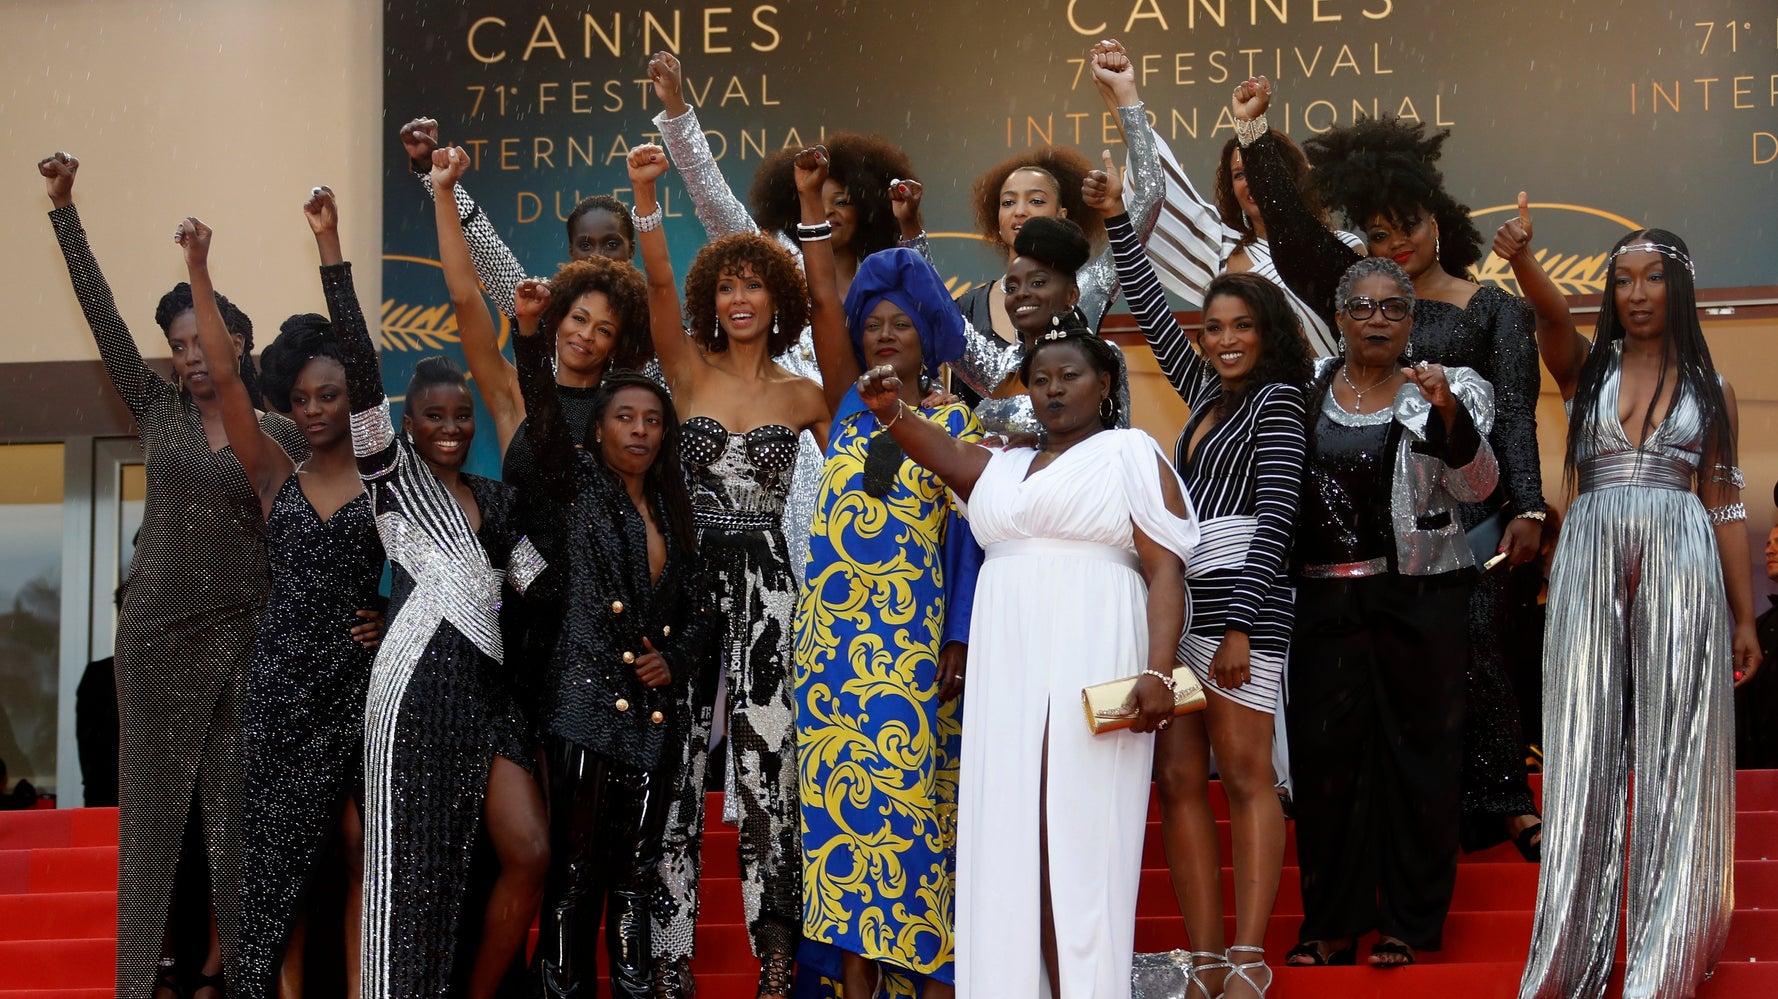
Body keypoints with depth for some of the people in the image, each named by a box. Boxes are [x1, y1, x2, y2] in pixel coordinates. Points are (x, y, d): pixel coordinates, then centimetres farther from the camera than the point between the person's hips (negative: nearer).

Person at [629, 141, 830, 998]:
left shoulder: (803, 396, 8)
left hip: (765, 582, 0)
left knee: (765, 759, -4)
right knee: (677, 759, 0)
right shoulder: (689, 370, 6)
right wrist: (645, 195, -21)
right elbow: (659, 283, -9)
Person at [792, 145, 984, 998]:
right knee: (840, 794, 1)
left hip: (913, 638, -4)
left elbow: (966, 539, -2)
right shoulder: (851, 410, 12)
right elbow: (824, 303, 4)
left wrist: (958, 644, -10)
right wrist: (809, 200, -1)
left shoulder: (956, 428, 3)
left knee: (914, 794, -5)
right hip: (835, 632, 4)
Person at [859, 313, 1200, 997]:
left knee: (1080, 837, -9)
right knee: (1015, 843, 1)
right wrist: (893, 414, -20)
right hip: (1007, 672, 5)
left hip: (1091, 668, -5)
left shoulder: (1130, 454, 5)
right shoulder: (1004, 470, 22)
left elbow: (1166, 569, -4)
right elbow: (942, 451, 2)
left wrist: (1158, 671, -17)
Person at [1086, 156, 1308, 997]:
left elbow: (1274, 518, -9)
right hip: (1173, 602, 7)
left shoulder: (1277, 403, -1)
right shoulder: (1208, 395, 19)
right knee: (1179, 779, 1)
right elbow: (1150, 311, 28)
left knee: (1245, 778, -7)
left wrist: (1239, 627, -15)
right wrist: (1117, 221, 25)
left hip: (1236, 603, -7)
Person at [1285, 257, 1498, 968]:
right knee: (1323, 754, 2)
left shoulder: (1441, 392, 3)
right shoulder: (1307, 390, 10)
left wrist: (1449, 415, -21)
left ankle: (1411, 922, 9)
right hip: (1324, 598, 2)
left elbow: (1476, 488, -7)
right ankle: (1331, 923, 11)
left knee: (1415, 751, 0)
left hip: (1419, 599, -2)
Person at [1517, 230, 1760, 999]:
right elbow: (1551, 323, -12)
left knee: (1673, 754, -2)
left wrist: (1745, 618, 7)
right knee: (1587, 752, 0)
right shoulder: (1585, 368, 11)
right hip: (1591, 562, 0)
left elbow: (1726, 506, 11)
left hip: (1680, 564, 0)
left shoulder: (1711, 388, 12)